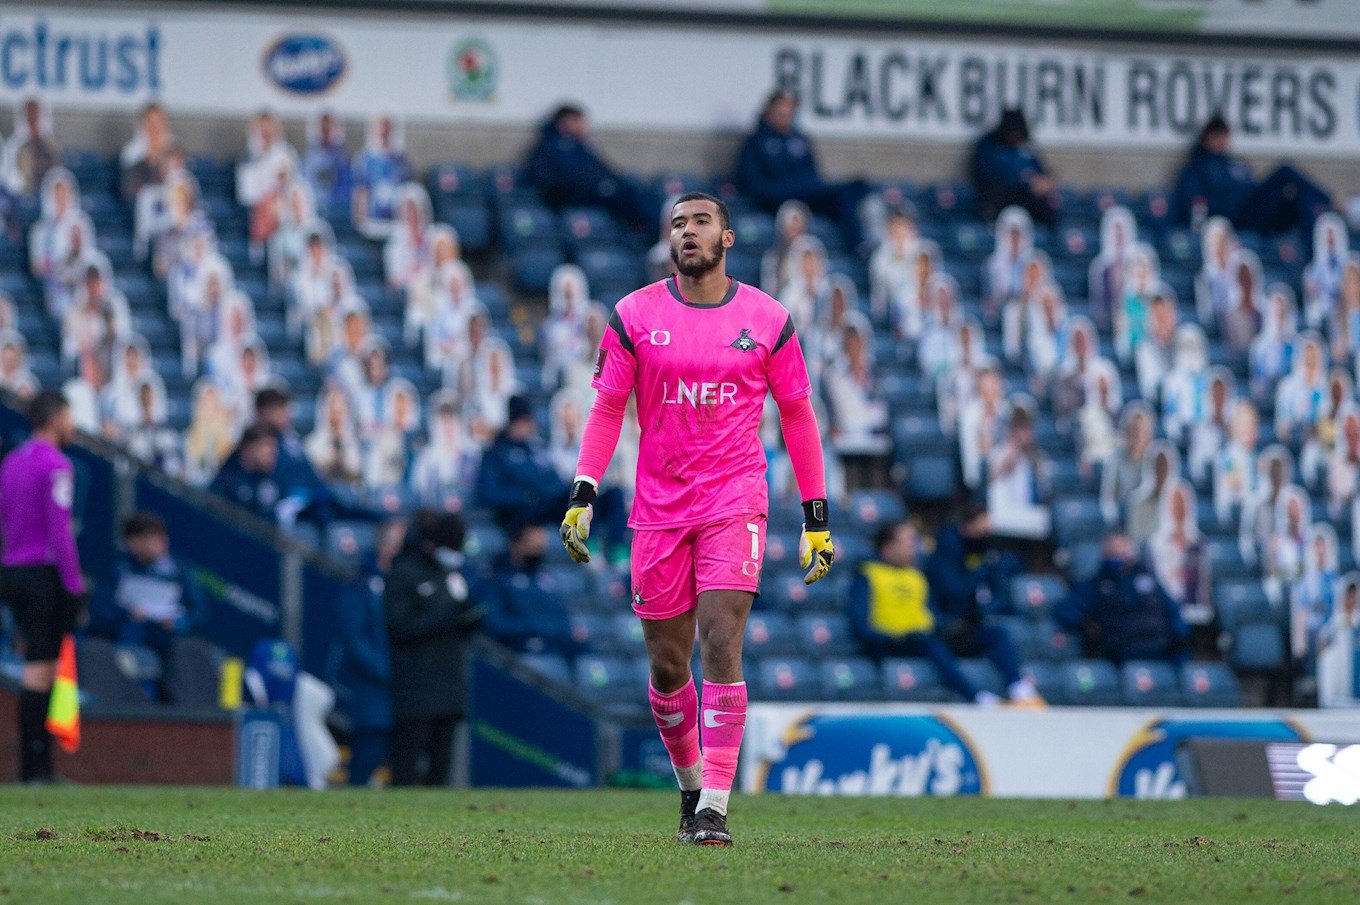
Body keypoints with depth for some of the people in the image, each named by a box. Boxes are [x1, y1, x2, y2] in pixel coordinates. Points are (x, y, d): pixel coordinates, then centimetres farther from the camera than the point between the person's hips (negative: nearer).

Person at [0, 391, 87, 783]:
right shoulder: (55, 466, -11)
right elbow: (60, 530, -16)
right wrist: (75, 584, -14)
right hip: (45, 574, -8)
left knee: (36, 669, 11)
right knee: (40, 670, -7)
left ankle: (36, 765, 10)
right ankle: (35, 766, -9)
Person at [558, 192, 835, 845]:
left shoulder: (767, 319, 3)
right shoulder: (635, 315, 4)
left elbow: (797, 417, 8)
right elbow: (607, 409, 6)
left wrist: (816, 517, 6)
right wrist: (582, 496, -5)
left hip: (734, 503, -2)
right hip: (658, 509, 2)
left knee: (721, 644, -15)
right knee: (667, 665, 6)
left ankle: (714, 809, -14)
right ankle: (692, 786, 28)